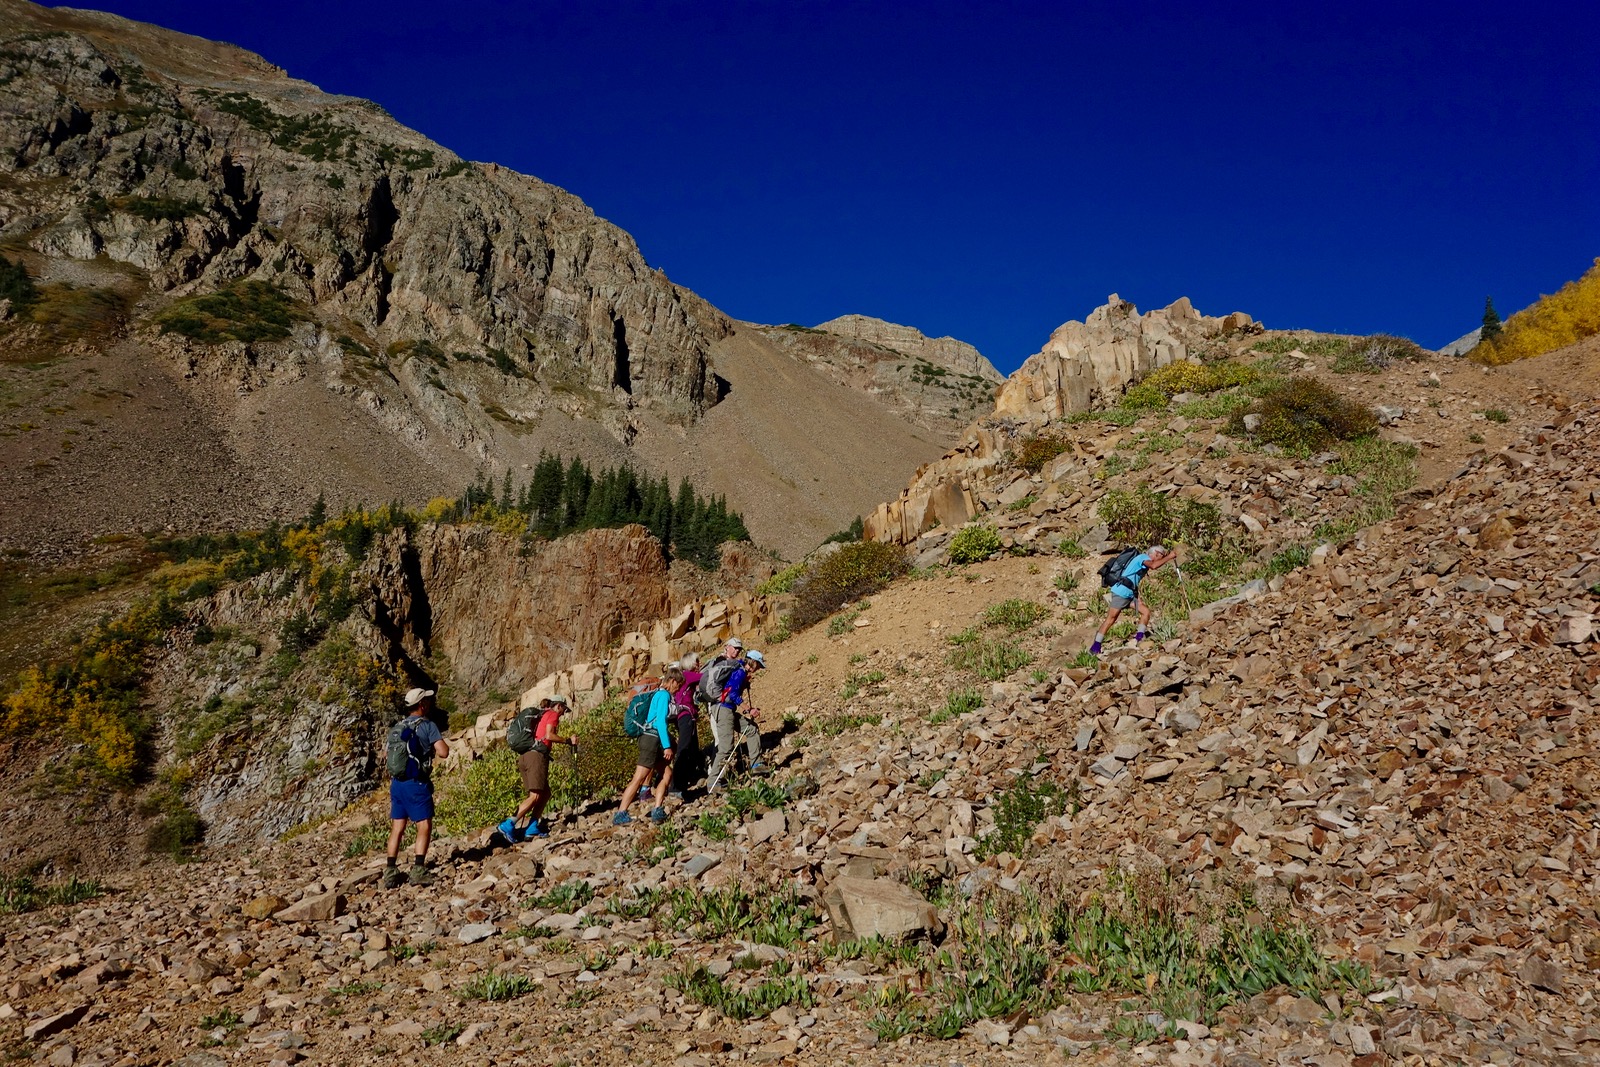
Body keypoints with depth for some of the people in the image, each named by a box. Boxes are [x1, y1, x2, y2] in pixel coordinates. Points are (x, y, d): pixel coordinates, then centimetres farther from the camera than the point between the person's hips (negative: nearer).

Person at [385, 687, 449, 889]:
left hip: (397, 782, 7)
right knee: (424, 827, -1)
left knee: (397, 828, 10)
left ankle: (390, 872, 10)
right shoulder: (428, 725, -8)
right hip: (417, 783, -7)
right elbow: (443, 752, -16)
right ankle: (418, 870, -9)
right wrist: (442, 743, 4)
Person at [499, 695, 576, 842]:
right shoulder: (553, 714, 5)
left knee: (545, 793, 10)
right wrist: (568, 741, -5)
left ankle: (532, 828, 1)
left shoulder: (540, 715, 29)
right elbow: (549, 735, -11)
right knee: (535, 796, -13)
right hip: (537, 755, -9)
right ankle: (508, 825, -20)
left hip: (524, 757, 9)